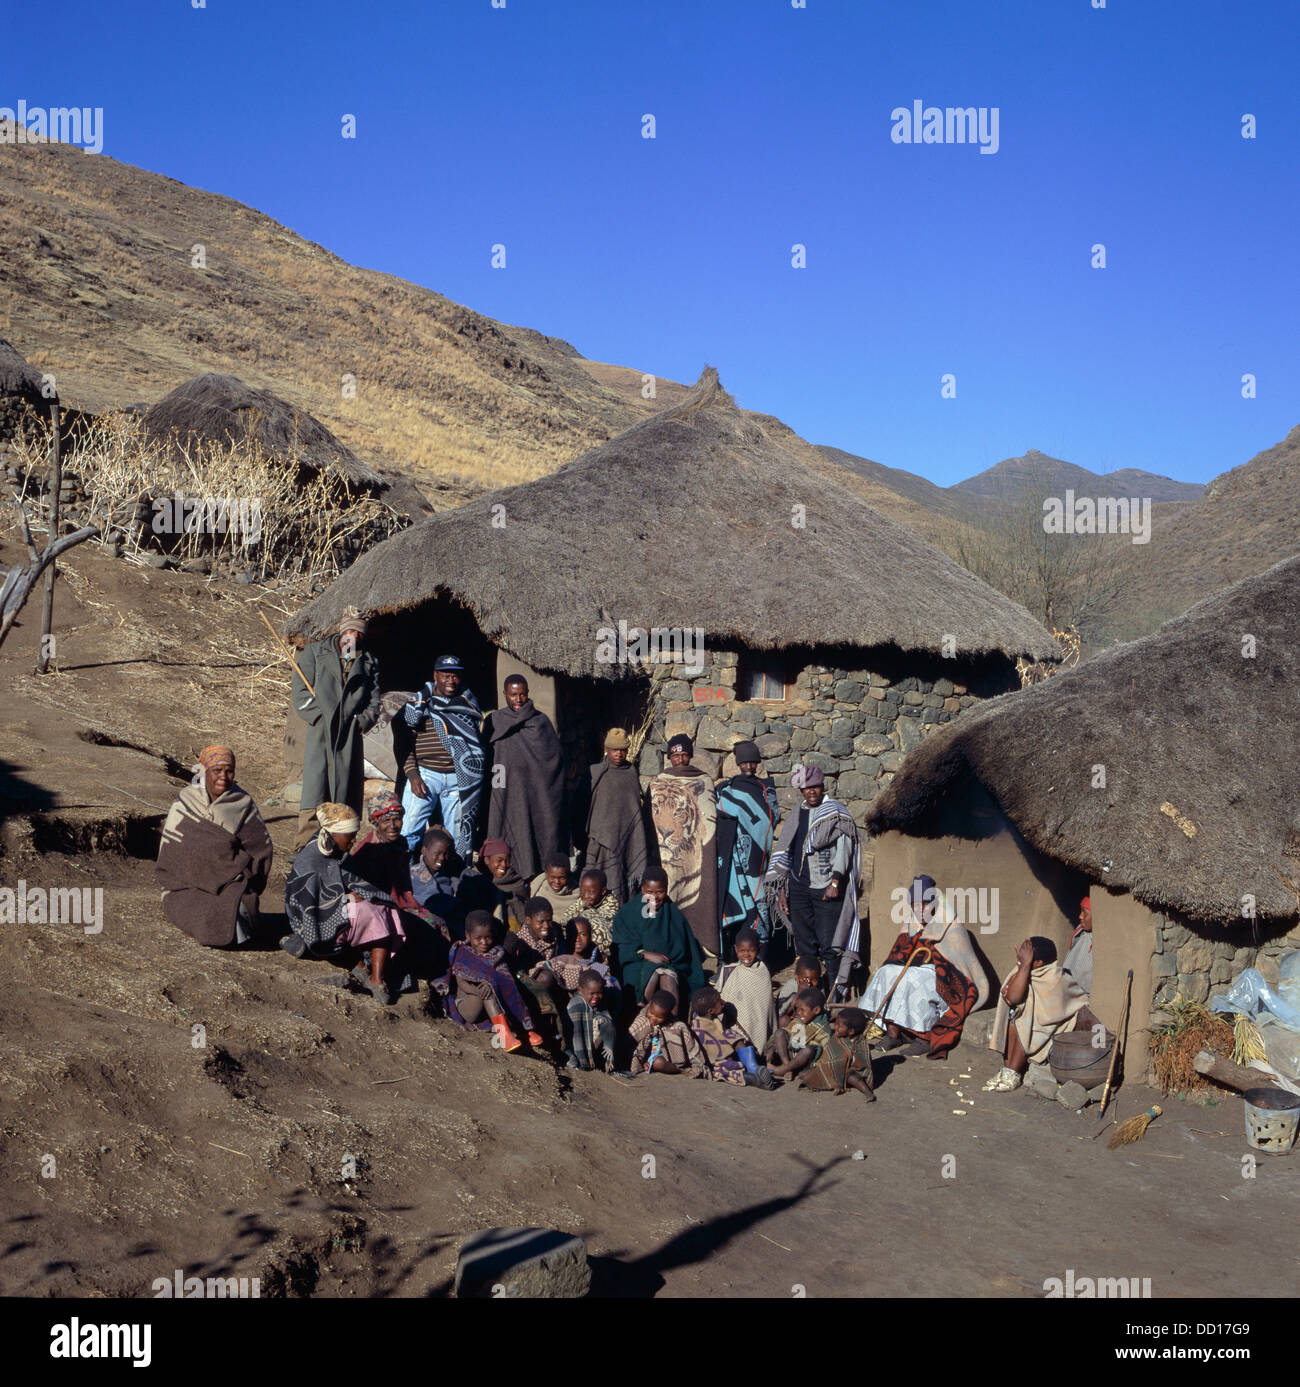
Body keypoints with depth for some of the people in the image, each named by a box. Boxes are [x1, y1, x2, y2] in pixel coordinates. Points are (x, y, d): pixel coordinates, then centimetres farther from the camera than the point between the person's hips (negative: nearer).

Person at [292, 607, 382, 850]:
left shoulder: (369, 663, 18)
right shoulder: (315, 652, 11)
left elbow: (375, 701, 15)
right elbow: (300, 692, 4)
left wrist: (362, 721, -2)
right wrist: (318, 716, -8)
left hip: (351, 736, 2)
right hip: (320, 731, -2)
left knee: (347, 791, 0)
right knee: (314, 786, -11)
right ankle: (305, 846, -10)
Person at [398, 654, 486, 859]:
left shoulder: (469, 704, 12)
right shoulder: (420, 702, 6)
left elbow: (478, 740, 15)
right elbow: (404, 740, 3)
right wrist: (412, 774, -10)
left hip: (459, 779, 2)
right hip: (425, 774, -2)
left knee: (458, 834, 3)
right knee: (409, 828, -10)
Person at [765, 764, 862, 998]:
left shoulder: (836, 813, -1)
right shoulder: (796, 818, 15)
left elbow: (843, 848, -9)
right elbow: (784, 854, 18)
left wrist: (835, 881, -18)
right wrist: (782, 889, 13)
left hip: (827, 889, -5)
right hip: (799, 888, 5)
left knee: (827, 944, -8)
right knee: (804, 944, 7)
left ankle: (835, 992, 2)